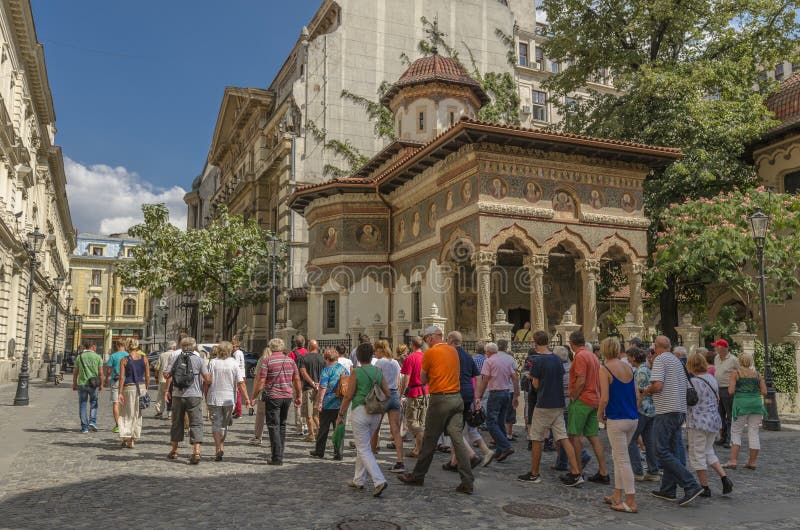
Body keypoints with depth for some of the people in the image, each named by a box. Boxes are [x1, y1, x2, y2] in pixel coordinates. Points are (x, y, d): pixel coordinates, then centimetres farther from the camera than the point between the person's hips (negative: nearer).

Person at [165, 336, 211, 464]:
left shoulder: (175, 358, 2)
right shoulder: (199, 359, -4)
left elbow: (166, 374, -1)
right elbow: (207, 378, -9)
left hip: (178, 395, 3)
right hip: (194, 395, -3)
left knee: (177, 422, 16)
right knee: (196, 423, -1)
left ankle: (174, 451, 26)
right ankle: (196, 452, -12)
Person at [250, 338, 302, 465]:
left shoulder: (268, 361, -8)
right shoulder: (290, 360, 6)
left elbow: (260, 382, -12)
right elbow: (297, 380, 7)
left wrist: (253, 397, -2)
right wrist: (298, 396, 15)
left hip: (273, 397, -5)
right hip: (288, 396, 5)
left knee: (274, 426, -1)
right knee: (282, 425, 17)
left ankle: (277, 458, -4)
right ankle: (279, 454, 22)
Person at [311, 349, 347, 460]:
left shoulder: (326, 370, -8)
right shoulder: (344, 370, 9)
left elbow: (322, 387, -15)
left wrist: (319, 402, -13)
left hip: (328, 404, -4)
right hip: (342, 404, 4)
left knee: (323, 429, 8)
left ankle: (319, 451, 19)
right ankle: (338, 453, 3)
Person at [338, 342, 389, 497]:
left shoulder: (356, 372, -10)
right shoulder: (378, 372, 4)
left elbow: (348, 396, -10)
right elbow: (387, 393, 7)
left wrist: (340, 414, -2)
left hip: (360, 412, -5)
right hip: (375, 413, 6)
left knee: (364, 449, -1)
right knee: (362, 446, 20)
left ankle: (379, 481, -14)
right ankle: (358, 480, 28)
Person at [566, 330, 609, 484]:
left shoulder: (580, 356, -13)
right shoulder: (593, 356, 15)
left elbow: (581, 381, -20)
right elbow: (599, 382, 17)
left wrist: (573, 398, -11)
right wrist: (598, 396, 19)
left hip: (582, 401, -9)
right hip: (594, 400, 9)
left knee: (574, 435, -1)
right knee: (594, 437, 9)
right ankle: (603, 473, 9)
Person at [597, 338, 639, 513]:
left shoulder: (605, 369, -11)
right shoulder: (628, 368, 9)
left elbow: (605, 399, -17)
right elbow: (637, 395, 10)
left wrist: (600, 413, 0)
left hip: (616, 420, -7)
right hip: (633, 419, 7)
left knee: (622, 460, -1)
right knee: (617, 457, 19)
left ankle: (631, 502, 3)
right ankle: (617, 496, 26)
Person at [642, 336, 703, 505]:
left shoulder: (660, 359, -9)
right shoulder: (677, 361, 17)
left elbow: (657, 385, -21)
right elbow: (686, 386, 21)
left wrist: (647, 391, -1)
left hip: (666, 411, -9)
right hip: (680, 411, 9)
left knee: (662, 451, -6)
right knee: (673, 451, 13)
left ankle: (691, 485, -13)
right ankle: (668, 490, 18)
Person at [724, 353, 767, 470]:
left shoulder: (735, 373, -1)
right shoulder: (757, 374, 9)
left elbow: (731, 391, -8)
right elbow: (764, 392, 6)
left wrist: (730, 385, 13)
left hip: (741, 404, -3)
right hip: (756, 403, 3)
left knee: (736, 432, 4)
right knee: (754, 432, 8)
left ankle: (733, 461, -4)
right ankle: (752, 462, 11)